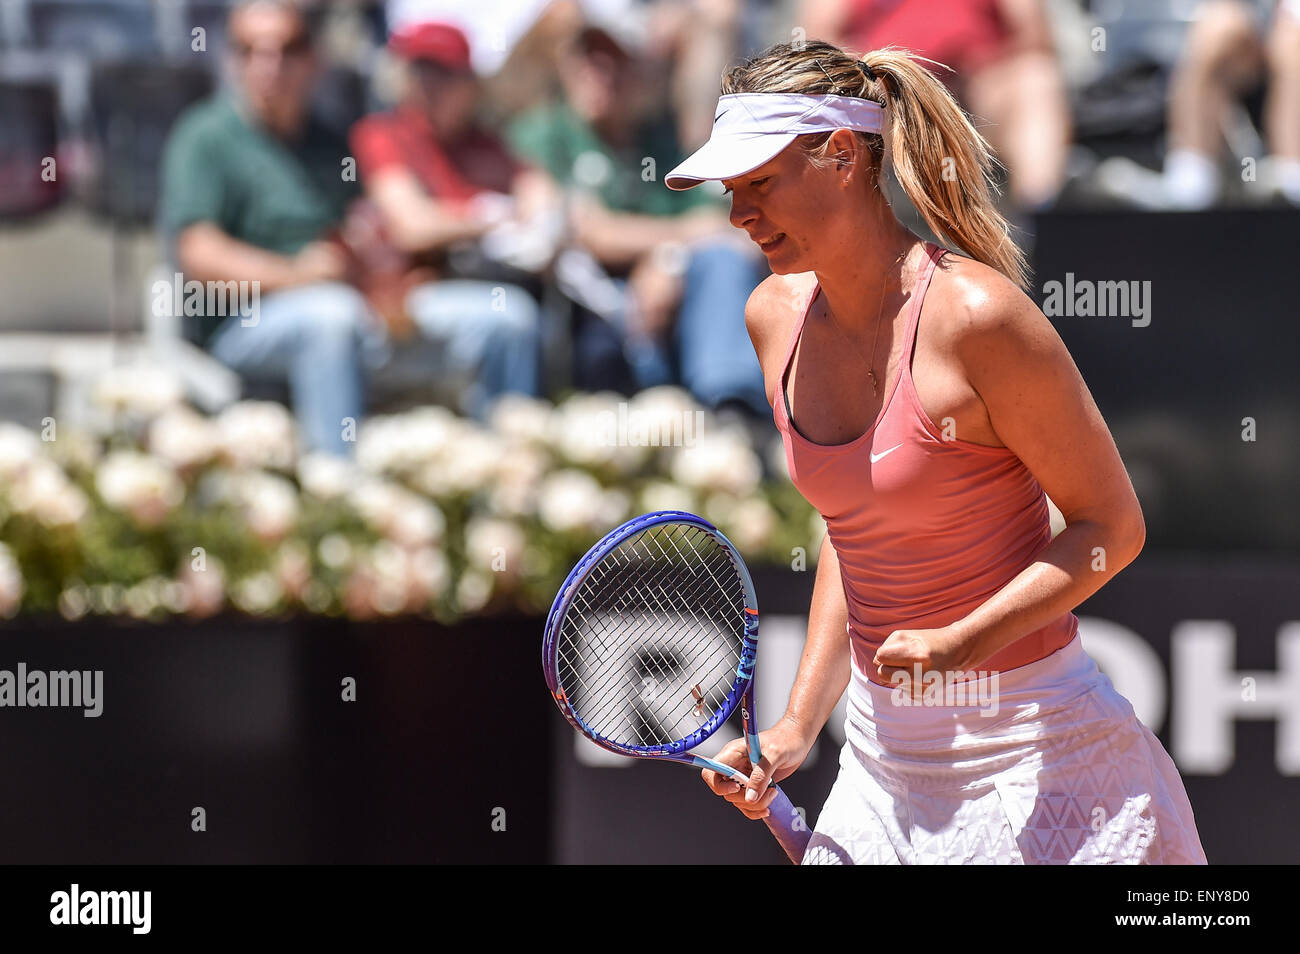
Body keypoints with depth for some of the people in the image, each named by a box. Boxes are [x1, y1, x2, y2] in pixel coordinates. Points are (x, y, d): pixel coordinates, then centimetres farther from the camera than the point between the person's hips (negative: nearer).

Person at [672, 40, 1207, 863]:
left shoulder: (975, 315, -17)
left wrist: (961, 644, -24)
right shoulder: (776, 316, 5)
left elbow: (1111, 527, -11)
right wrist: (798, 726, 8)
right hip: (883, 755, 7)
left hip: (1031, 758, -7)